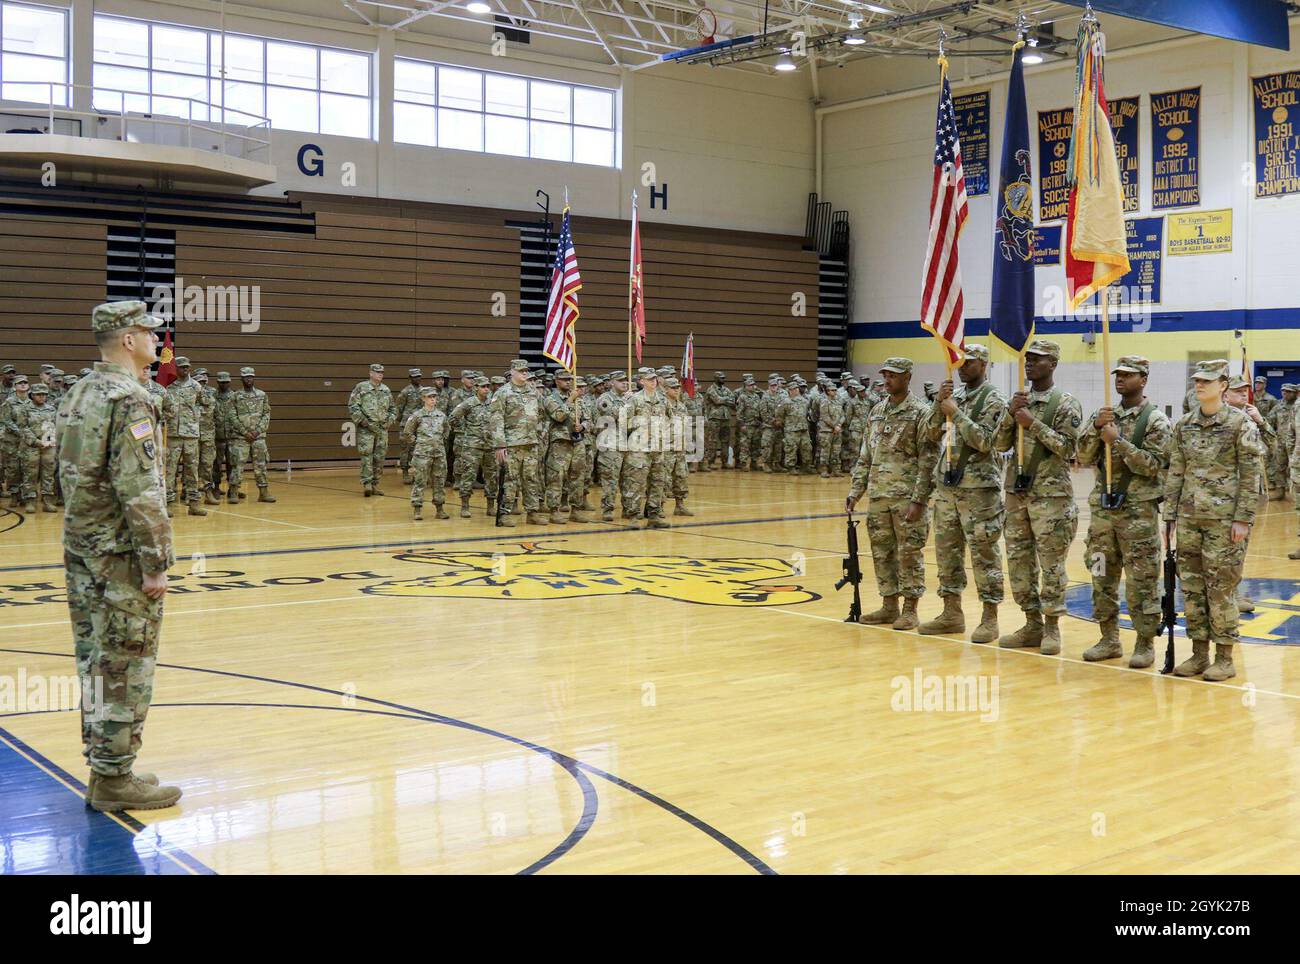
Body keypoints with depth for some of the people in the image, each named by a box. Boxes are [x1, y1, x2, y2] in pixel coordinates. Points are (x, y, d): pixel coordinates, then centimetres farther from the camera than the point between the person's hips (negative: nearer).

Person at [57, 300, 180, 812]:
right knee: (125, 667, -2)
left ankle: (103, 766, 22)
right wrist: (155, 562, -19)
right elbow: (139, 490, -22)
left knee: (97, 662, 14)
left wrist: (85, 535, 21)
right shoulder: (128, 399, -17)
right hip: (121, 554, -9)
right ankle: (114, 779, 5)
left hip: (81, 547, 9)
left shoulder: (79, 393, 12)